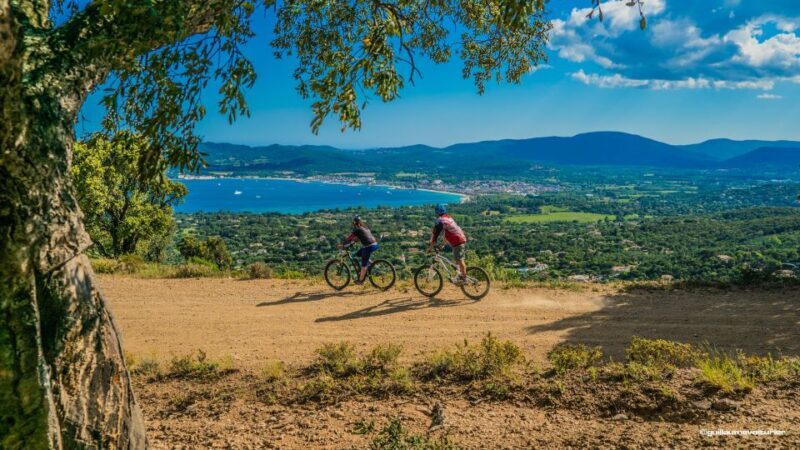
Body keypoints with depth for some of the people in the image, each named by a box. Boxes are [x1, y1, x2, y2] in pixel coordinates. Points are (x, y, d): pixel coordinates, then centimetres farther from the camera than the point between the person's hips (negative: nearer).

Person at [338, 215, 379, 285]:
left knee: (363, 264, 3)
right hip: (375, 244, 8)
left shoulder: (356, 229, -5)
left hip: (369, 247, -8)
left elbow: (349, 238, -3)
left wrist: (342, 245, 7)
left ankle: (360, 280, 11)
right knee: (358, 254, 26)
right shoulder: (365, 228, 19)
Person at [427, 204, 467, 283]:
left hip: (457, 241, -9)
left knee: (459, 260, -7)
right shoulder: (449, 218, 21)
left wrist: (430, 247, -4)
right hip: (462, 238, 9)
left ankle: (464, 278, -5)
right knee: (459, 260, 17)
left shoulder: (440, 220, -7)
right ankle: (461, 276, 22)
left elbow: (435, 234, -9)